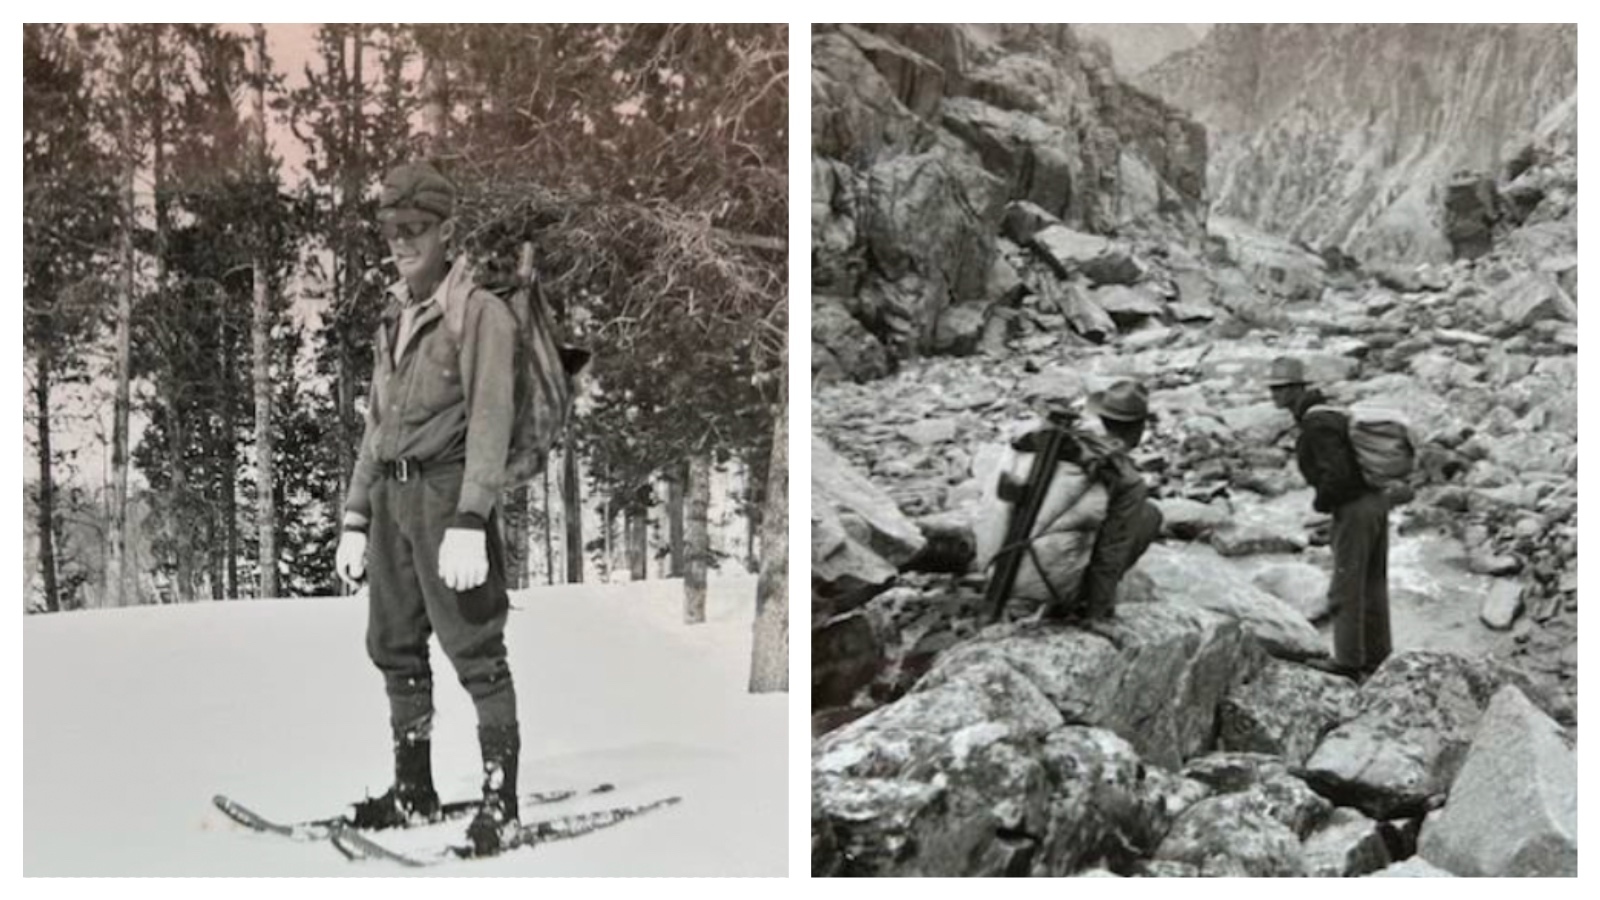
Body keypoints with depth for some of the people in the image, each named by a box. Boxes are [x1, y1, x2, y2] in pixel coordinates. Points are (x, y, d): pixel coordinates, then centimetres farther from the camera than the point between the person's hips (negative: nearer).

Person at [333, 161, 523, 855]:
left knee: (474, 648, -7)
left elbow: (490, 422, -15)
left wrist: (469, 524, -23)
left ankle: (500, 798, 0)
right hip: (390, 495, 8)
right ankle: (414, 791, 21)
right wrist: (355, 520, 17)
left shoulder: (479, 312, -7)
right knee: (394, 645, 11)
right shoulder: (393, 320, 18)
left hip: (446, 490, -8)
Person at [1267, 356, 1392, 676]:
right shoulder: (1328, 413, 15)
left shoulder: (1316, 424, -18)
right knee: (1372, 587, 14)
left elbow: (1336, 472, -27)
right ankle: (1376, 660, 22)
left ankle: (1349, 665, 0)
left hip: (1353, 509, -10)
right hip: (1375, 501, 10)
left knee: (1346, 590, -3)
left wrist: (1321, 502, -9)